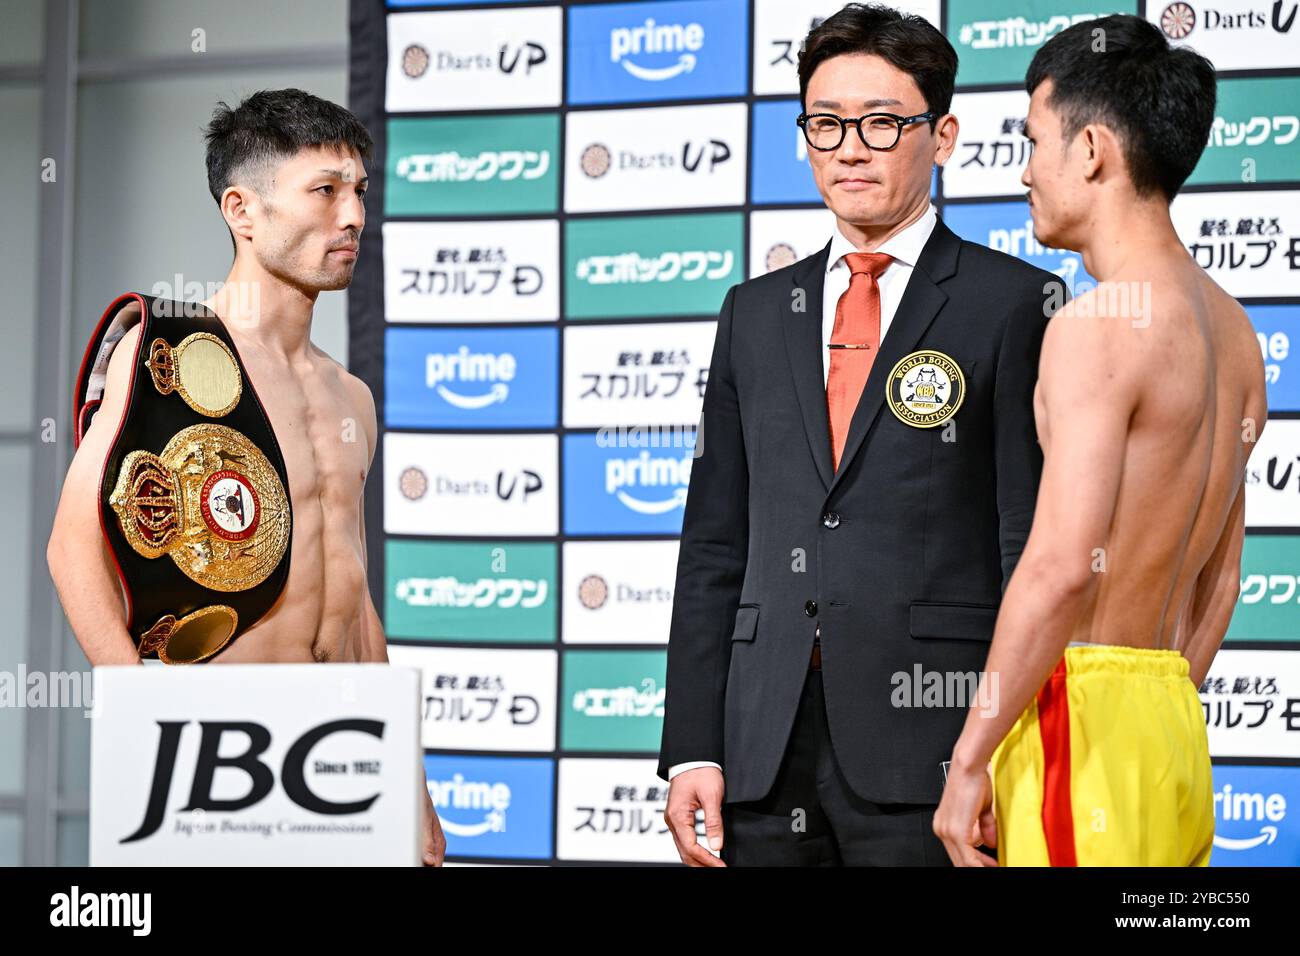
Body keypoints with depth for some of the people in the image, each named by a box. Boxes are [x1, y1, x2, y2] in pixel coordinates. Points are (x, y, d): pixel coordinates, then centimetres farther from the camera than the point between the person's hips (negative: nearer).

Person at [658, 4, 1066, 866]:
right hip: (769, 755, 4)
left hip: (931, 753, -4)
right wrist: (692, 747, 6)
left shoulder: (1015, 304, 1)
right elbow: (715, 545, 14)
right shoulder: (756, 313, 16)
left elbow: (1038, 544, -3)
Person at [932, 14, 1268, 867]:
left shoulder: (1100, 325, -13)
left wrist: (971, 757, -17)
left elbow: (1063, 563, -22)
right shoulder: (1231, 333, 15)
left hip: (1080, 704, -9)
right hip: (1173, 718, 9)